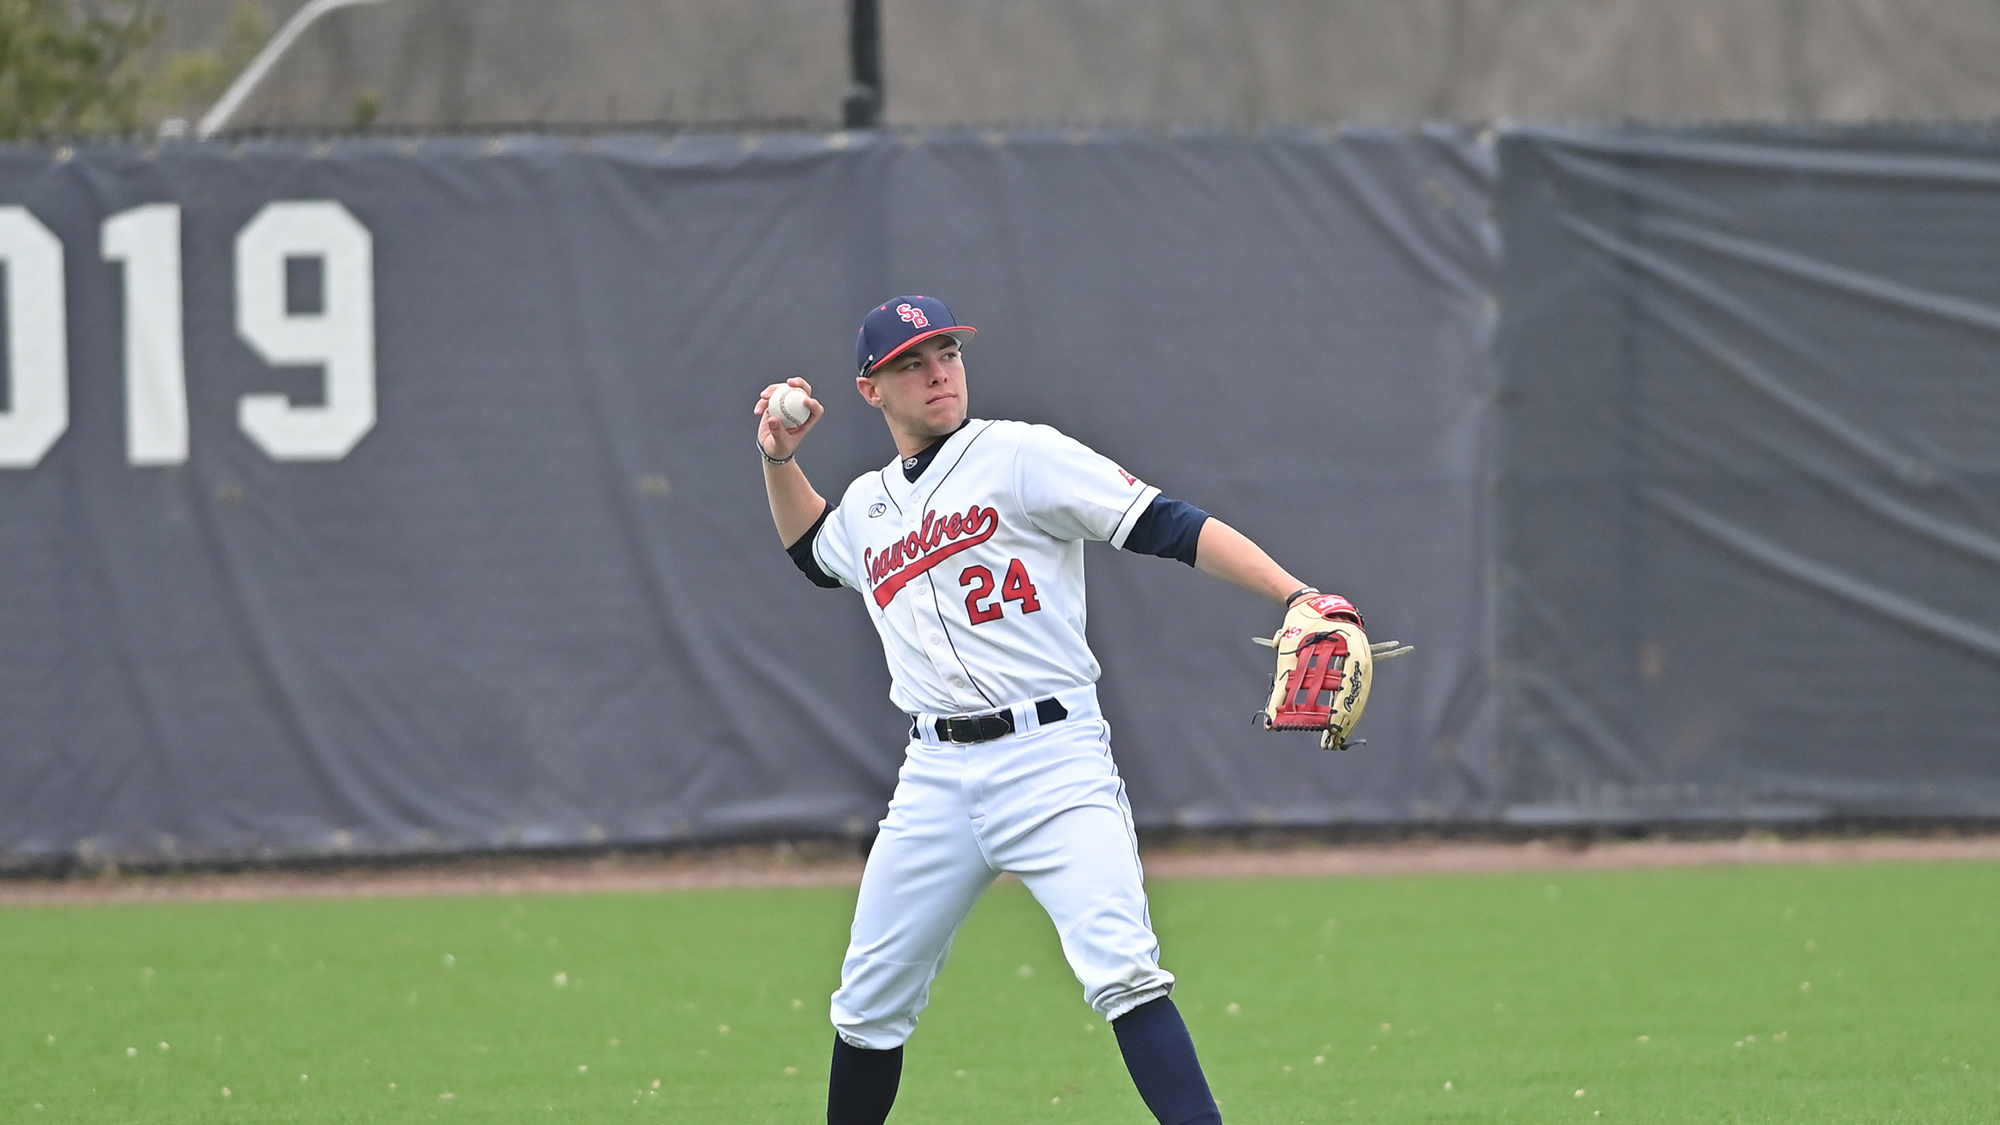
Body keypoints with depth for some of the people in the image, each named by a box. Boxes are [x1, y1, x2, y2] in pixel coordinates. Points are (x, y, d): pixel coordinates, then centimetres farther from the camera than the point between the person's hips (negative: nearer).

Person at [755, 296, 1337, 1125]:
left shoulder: (1020, 456, -3)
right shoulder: (867, 506, 16)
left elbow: (1168, 527, -12)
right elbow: (810, 548, 42)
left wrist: (1297, 597, -23)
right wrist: (779, 458, 25)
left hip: (1051, 760, -6)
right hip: (936, 776, 6)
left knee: (1121, 969, -23)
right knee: (869, 1006, 11)